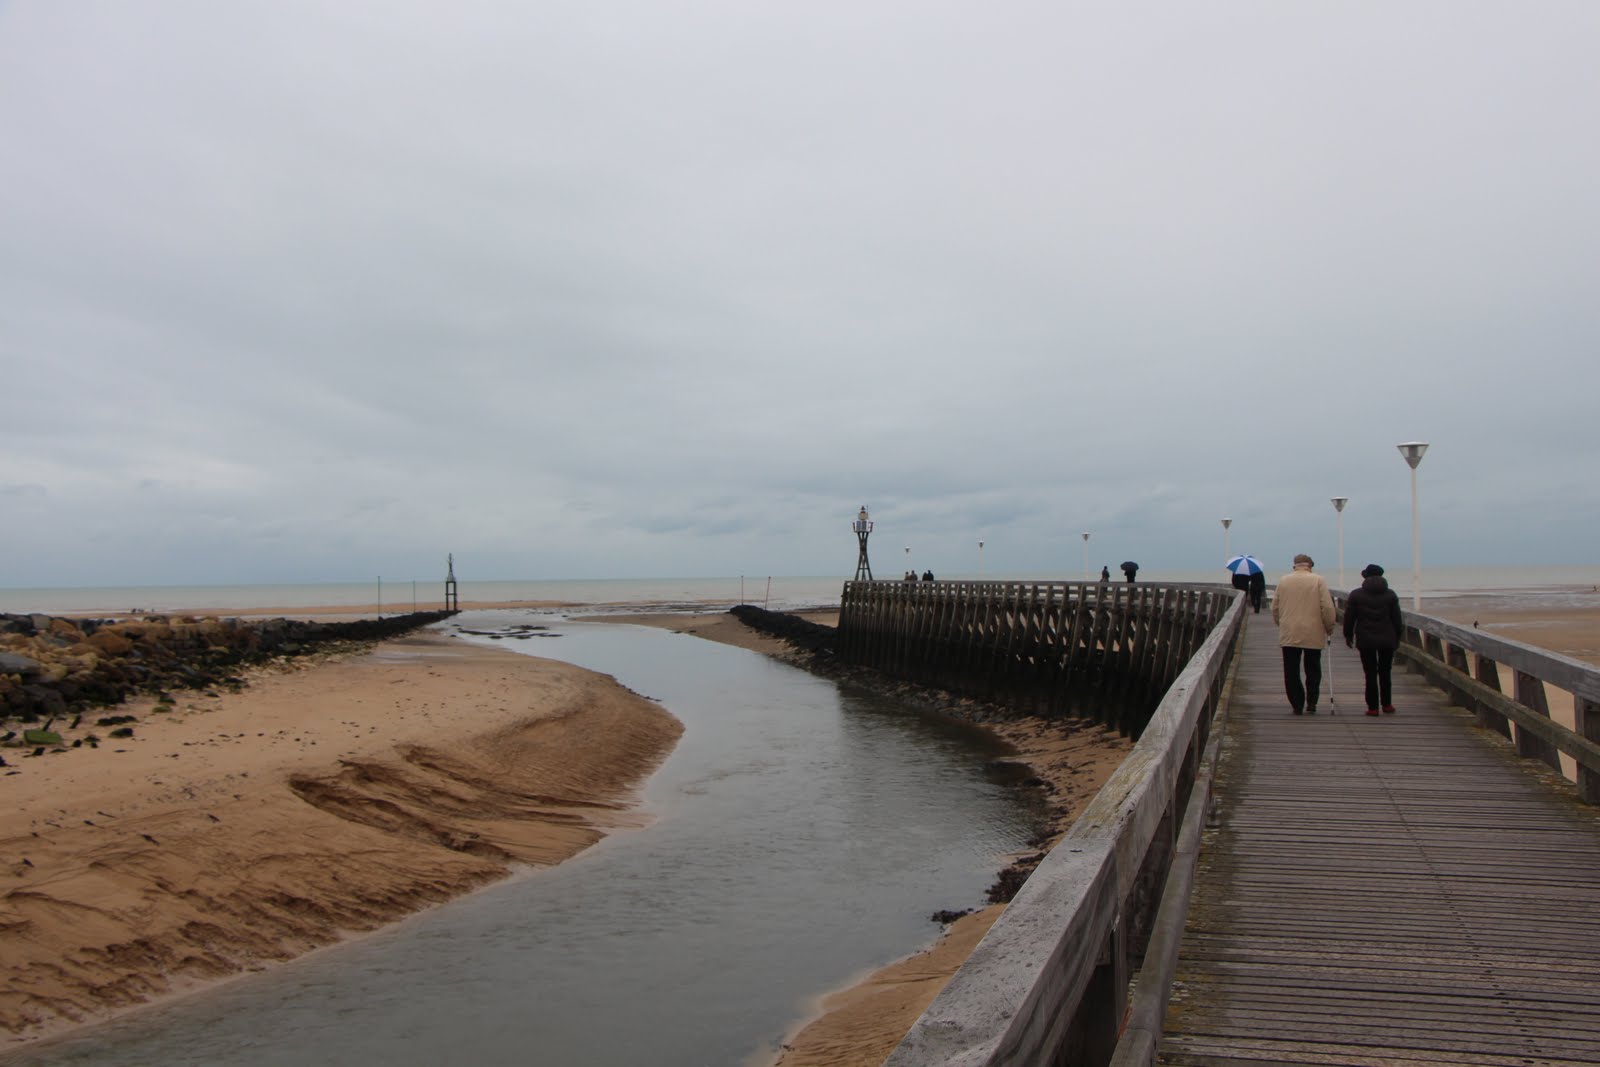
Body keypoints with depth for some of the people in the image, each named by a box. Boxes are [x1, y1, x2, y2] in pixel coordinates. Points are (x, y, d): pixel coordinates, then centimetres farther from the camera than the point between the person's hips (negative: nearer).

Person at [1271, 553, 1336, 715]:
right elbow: (1327, 607, -6)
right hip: (1313, 634, -1)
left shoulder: (1284, 581, 5)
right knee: (1313, 671, 12)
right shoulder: (1318, 580, -2)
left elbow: (1275, 607, 8)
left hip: (1288, 634, 1)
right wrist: (1330, 628, 7)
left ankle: (1297, 705, 4)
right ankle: (1311, 703, 9)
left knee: (1291, 671, 5)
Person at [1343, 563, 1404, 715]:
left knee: (1370, 674, 1)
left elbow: (1349, 617, 0)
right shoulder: (1390, 595, 1)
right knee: (1385, 673, 13)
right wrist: (1397, 637, 15)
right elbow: (1397, 619, 5)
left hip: (1365, 640, -2)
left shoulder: (1356, 595, -4)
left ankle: (1373, 707, 1)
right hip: (1387, 640, 2)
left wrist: (1348, 635, 12)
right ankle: (1387, 704, 17)